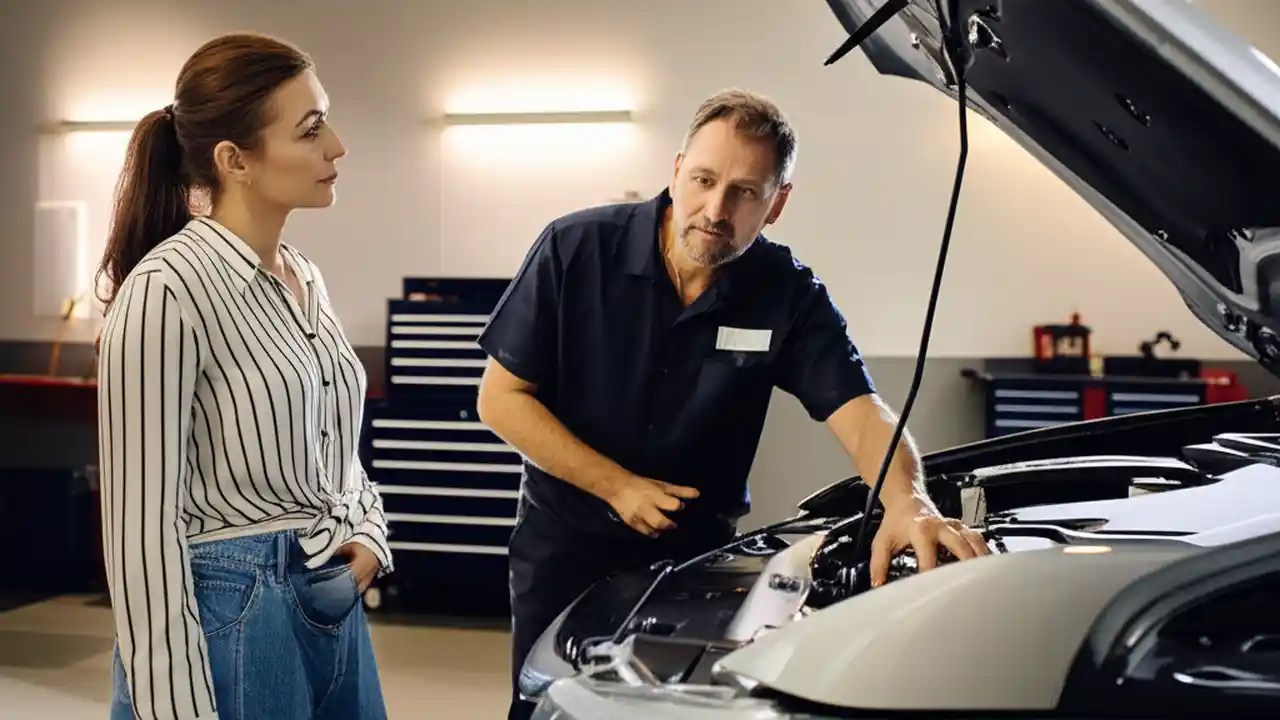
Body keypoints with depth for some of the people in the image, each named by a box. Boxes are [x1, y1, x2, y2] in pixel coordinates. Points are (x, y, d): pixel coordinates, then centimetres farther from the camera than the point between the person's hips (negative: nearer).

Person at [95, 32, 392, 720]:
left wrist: (368, 535, 0)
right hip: (229, 618, -8)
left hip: (337, 606, 8)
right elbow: (142, 527, -18)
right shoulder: (166, 290, -18)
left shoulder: (305, 279, 7)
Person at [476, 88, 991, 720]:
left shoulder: (789, 297, -12)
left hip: (699, 552, 1)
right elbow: (501, 397, -12)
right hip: (565, 544, -1)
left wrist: (908, 506, -43)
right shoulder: (575, 249, -15)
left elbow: (863, 416, -21)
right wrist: (617, 486, -18)